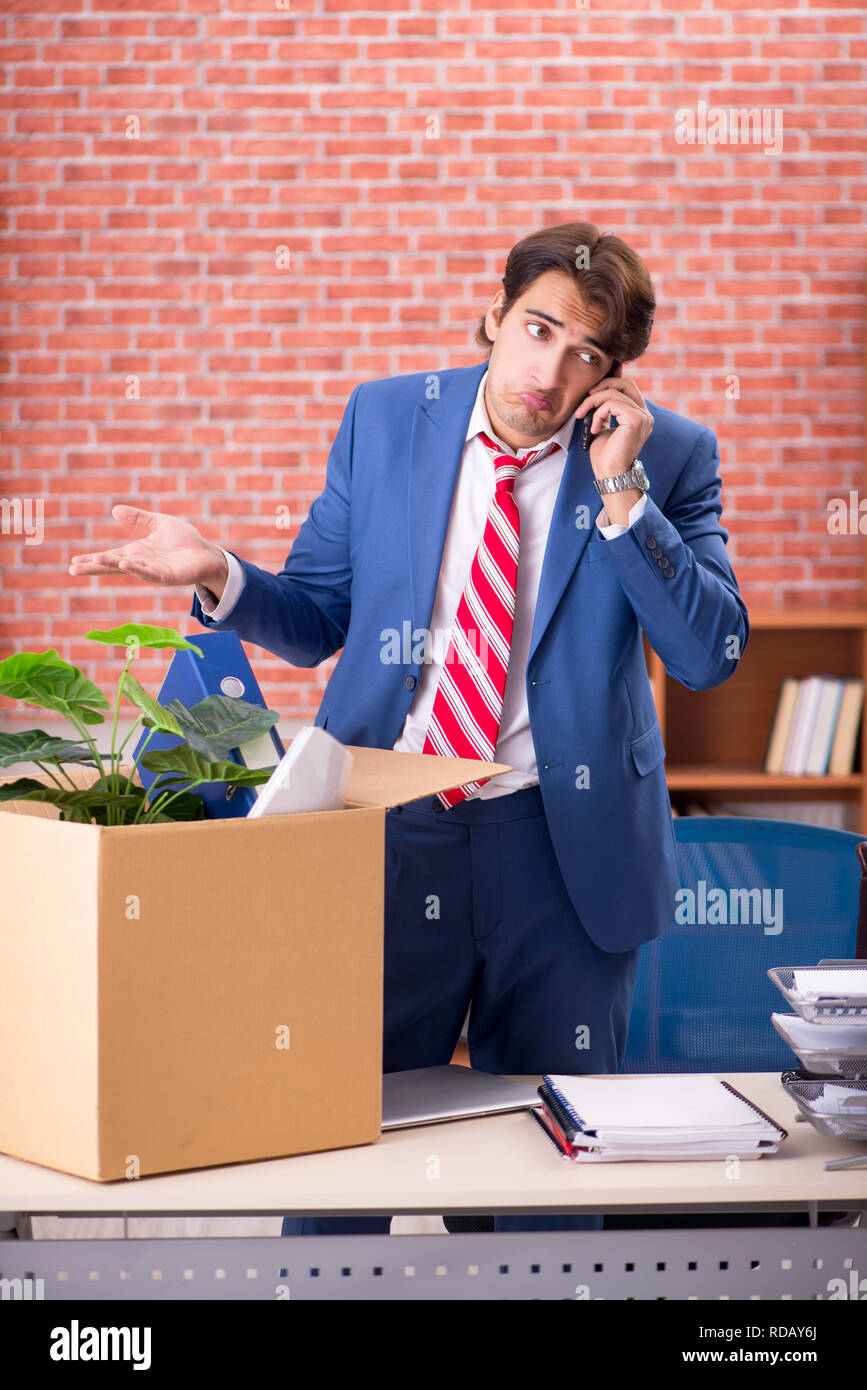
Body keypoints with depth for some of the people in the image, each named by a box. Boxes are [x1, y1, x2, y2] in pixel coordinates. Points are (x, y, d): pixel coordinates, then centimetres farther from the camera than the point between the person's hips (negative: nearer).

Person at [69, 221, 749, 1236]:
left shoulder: (668, 457, -3)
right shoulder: (384, 420, 3)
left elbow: (709, 656, -11)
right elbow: (317, 619, 9)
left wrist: (621, 493, -18)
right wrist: (220, 575, -11)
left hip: (561, 844, -1)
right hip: (382, 832, 1)